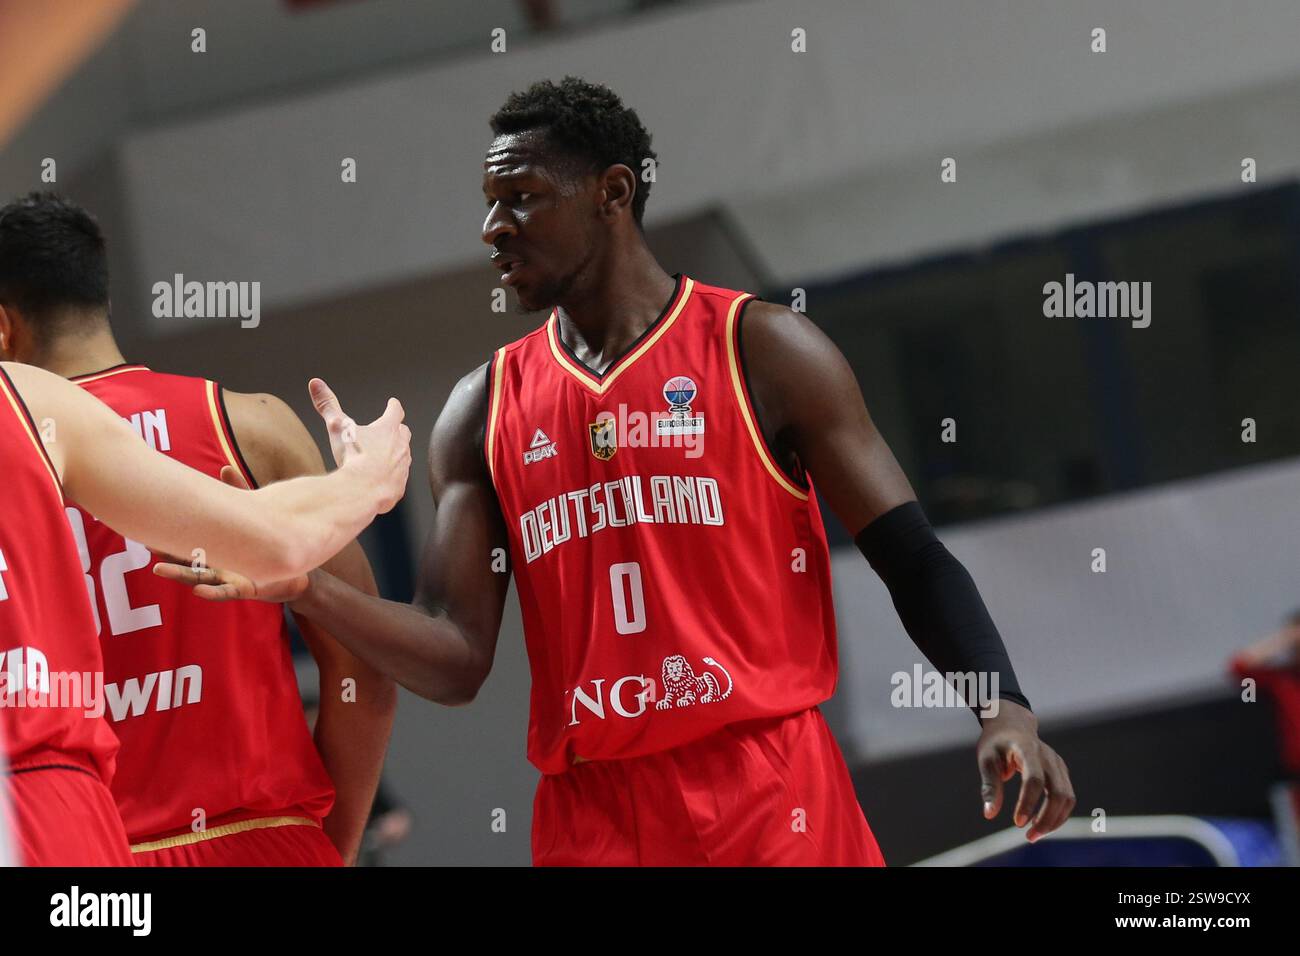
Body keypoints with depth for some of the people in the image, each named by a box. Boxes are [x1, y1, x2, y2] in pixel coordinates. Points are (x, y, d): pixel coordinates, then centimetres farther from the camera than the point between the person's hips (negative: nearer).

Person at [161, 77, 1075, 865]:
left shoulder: (760, 350, 1)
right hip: (593, 816, 3)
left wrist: (1006, 707, -16)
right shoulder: (485, 410, 11)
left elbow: (914, 560, 0)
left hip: (770, 791, -3)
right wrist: (305, 585, -9)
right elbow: (457, 661, 7)